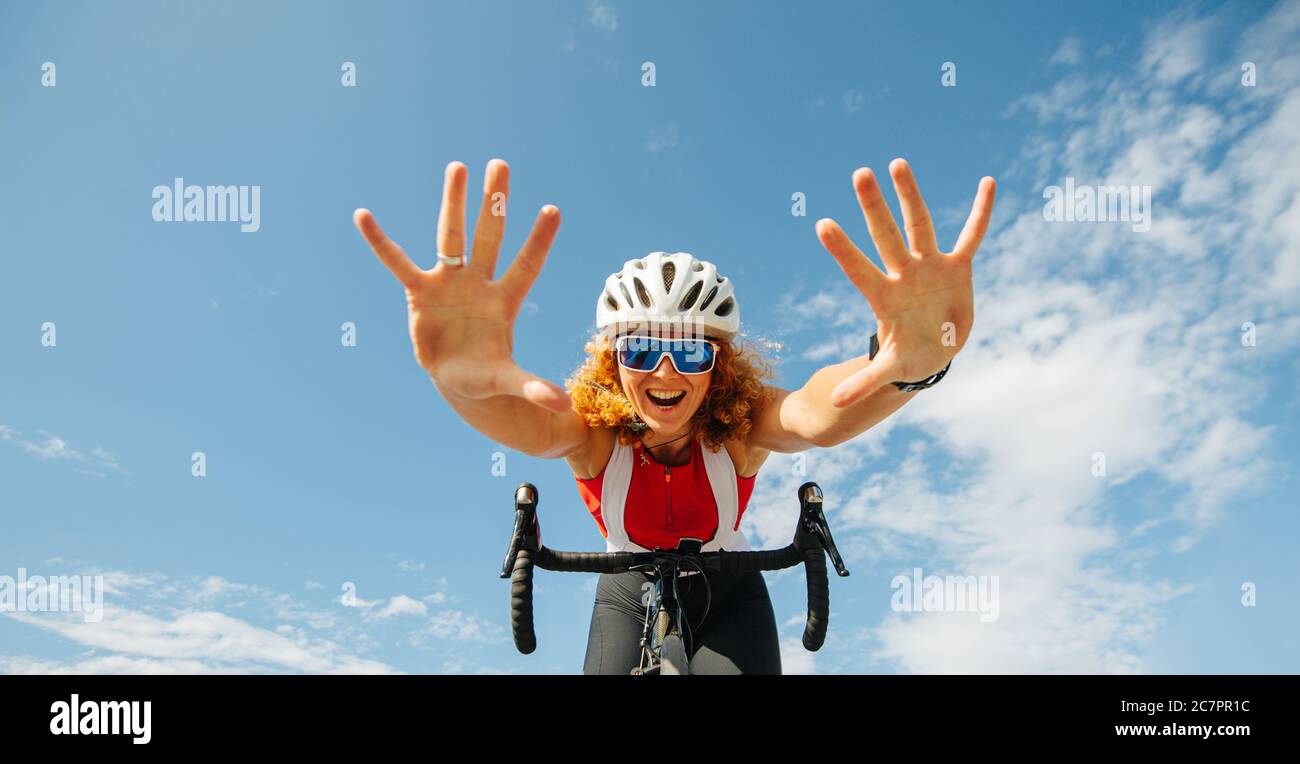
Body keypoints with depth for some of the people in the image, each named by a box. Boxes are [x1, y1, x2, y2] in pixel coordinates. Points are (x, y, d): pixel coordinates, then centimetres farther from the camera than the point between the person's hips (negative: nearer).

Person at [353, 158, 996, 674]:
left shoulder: (739, 425, -29)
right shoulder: (593, 427, -28)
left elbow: (817, 414, -53)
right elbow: (528, 426, -53)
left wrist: (908, 364, -77)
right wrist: (461, 377, -78)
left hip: (728, 599, 0)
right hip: (629, 597, 1)